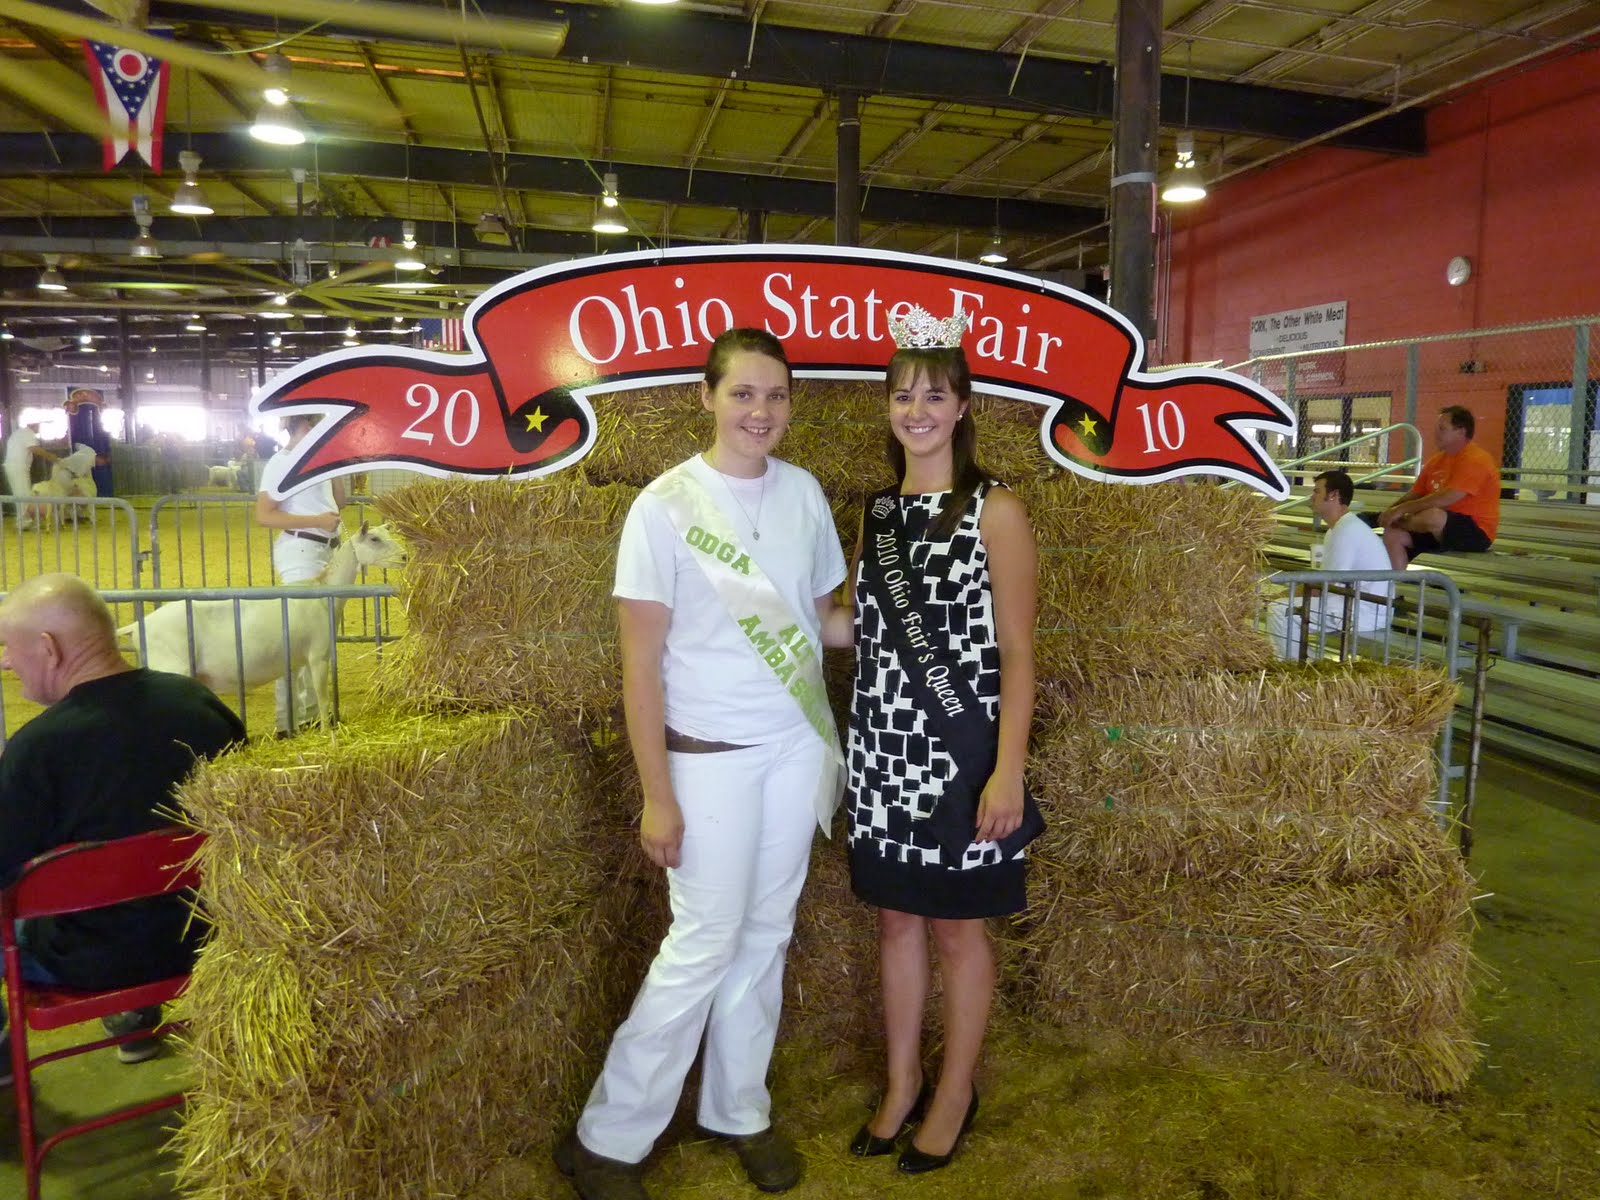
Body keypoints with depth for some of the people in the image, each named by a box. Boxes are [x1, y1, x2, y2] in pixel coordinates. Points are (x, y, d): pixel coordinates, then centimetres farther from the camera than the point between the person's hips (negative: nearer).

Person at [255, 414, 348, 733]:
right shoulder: (282, 461, -10)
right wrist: (317, 520, -20)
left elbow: (340, 502, 19)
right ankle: (288, 722, -8)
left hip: (326, 550, 10)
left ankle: (311, 712, 28)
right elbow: (263, 515, -16)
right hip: (300, 550, -10)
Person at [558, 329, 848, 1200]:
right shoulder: (665, 506, -13)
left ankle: (738, 1111, 32)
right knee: (705, 945, 2)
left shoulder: (803, 492, 2)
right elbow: (641, 664, -13)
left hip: (798, 745, 5)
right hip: (712, 756, -5)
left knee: (766, 936, 13)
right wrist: (657, 795, -14)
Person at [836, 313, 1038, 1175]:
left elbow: (1016, 653, -10)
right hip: (882, 749, 5)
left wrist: (1008, 770, -16)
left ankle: (954, 1094, 30)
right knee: (895, 919, 15)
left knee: (957, 927, 10)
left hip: (959, 752, -5)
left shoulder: (996, 511, -8)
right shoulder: (877, 511, 8)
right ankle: (901, 1085, 33)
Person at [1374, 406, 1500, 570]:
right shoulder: (1436, 460, 12)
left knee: (1432, 516, -36)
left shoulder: (1475, 459, -15)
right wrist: (1390, 511, -5)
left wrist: (1402, 510, -25)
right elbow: (1415, 494, 14)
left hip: (1475, 532, -8)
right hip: (1440, 529, 8)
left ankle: (1397, 523, -4)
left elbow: (1446, 499, -26)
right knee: (1393, 535, -9)